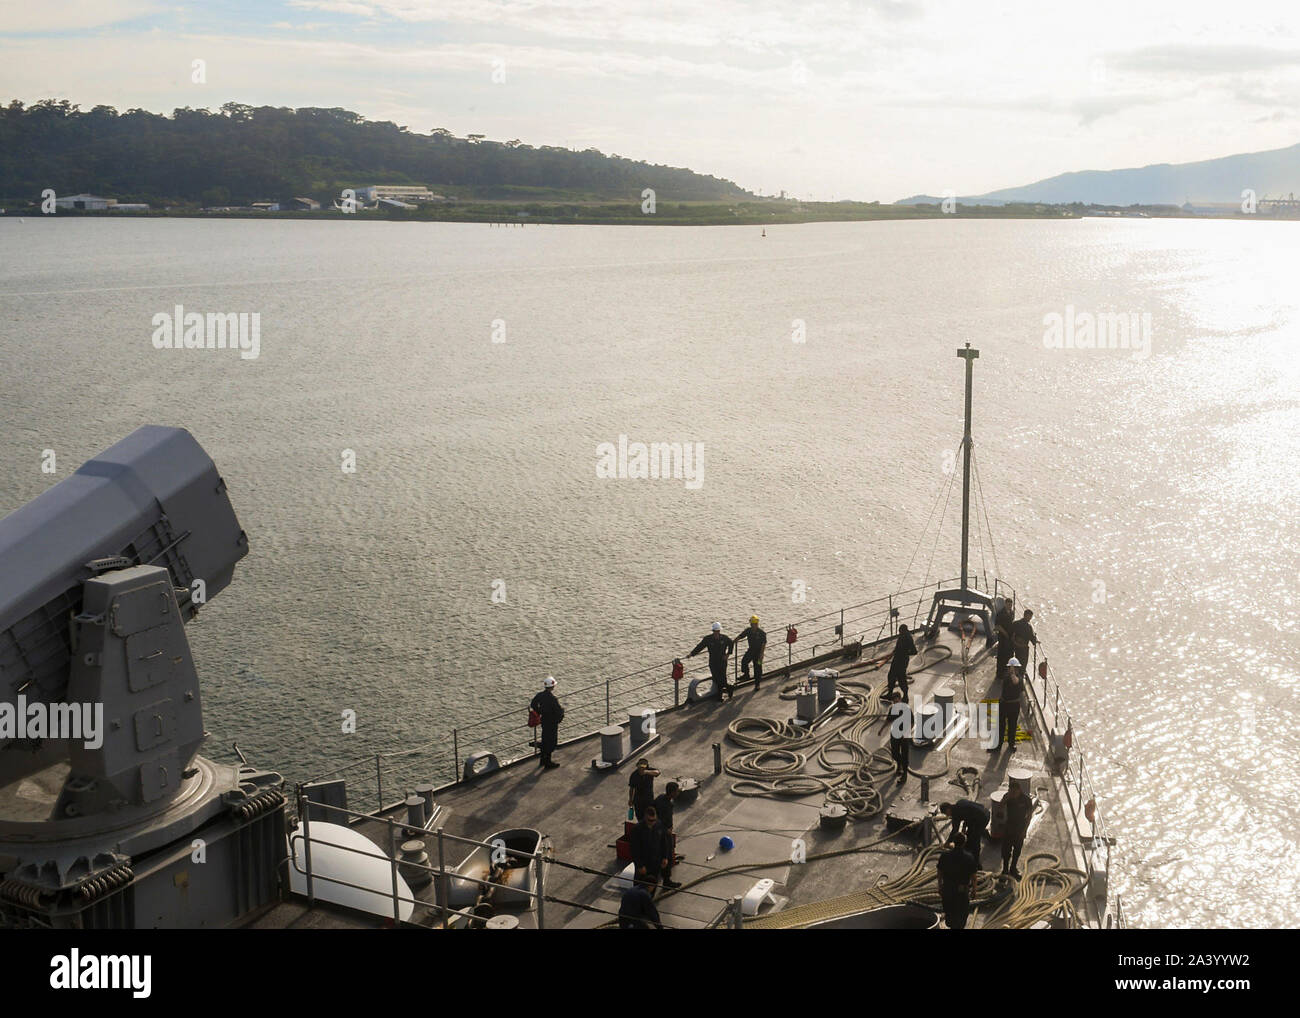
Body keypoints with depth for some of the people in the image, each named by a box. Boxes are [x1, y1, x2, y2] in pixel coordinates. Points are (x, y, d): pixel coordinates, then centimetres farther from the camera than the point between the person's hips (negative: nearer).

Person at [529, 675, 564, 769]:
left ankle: (543, 759, 34)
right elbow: (559, 711, -25)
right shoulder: (553, 699, -28)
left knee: (545, 740, 21)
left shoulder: (540, 695, -6)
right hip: (552, 723, -7)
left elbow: (533, 705, 6)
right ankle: (548, 761, 14)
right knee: (552, 741, 7)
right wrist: (562, 709, -3)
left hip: (544, 721, 7)